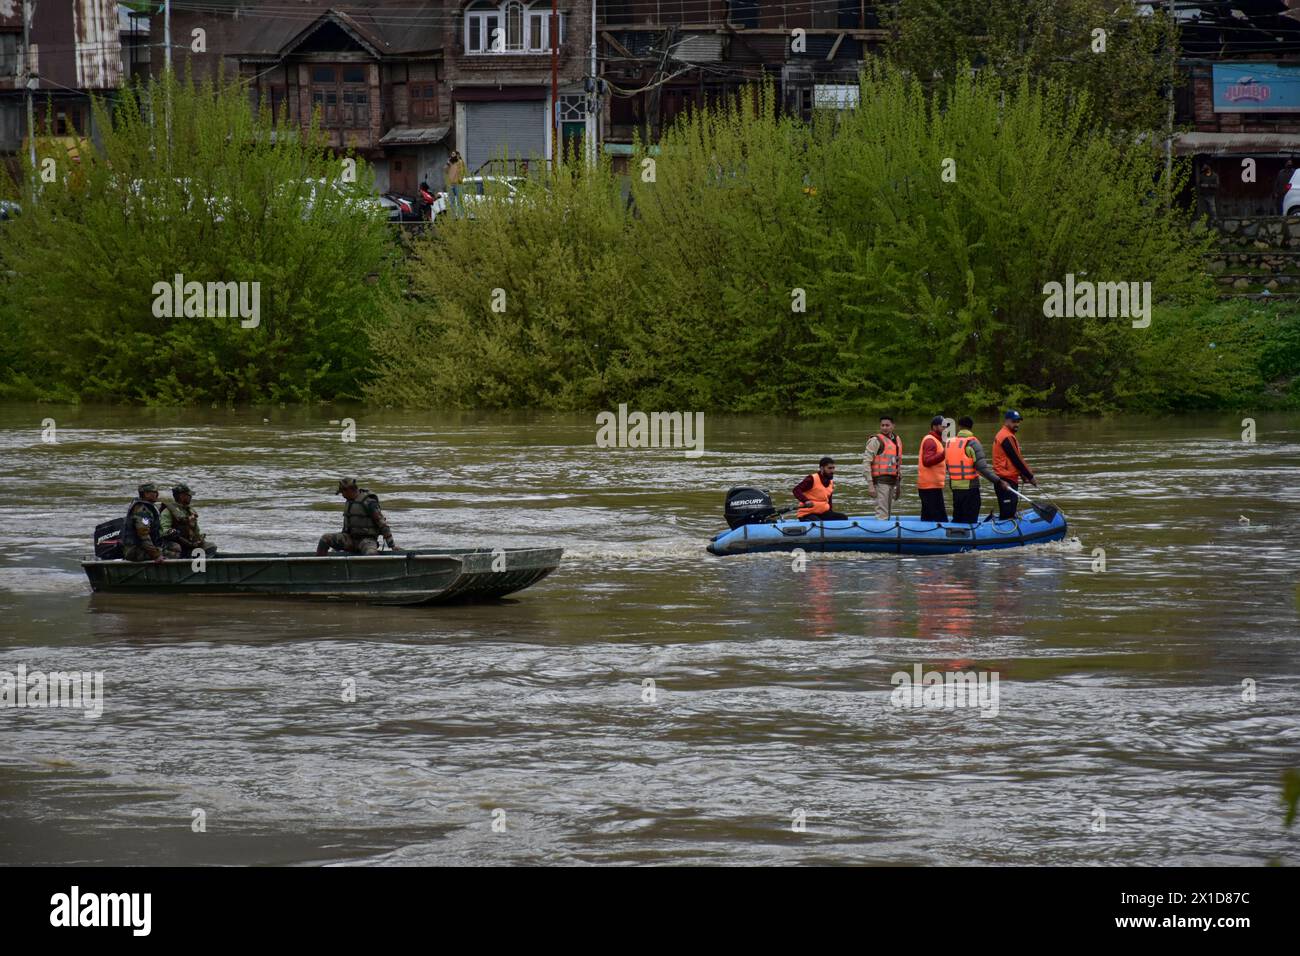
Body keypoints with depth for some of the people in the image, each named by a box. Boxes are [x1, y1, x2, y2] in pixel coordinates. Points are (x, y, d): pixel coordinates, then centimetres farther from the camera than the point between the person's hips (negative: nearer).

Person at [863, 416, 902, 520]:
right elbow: (866, 462, -11)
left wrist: (900, 484, 24)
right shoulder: (876, 440, -7)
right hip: (881, 480, -7)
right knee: (882, 513, -13)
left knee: (888, 513, 12)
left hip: (893, 481, 7)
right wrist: (870, 485, -17)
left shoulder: (897, 440, 16)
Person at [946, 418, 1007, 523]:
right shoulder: (972, 443, -13)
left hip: (955, 487, 5)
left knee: (957, 519, 17)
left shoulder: (950, 443, 4)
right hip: (970, 487, -5)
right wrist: (998, 481, -16)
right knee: (969, 522, 0)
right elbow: (982, 468, -19)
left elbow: (948, 464, 11)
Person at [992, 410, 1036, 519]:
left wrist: (1023, 475, 15)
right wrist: (1030, 476, -7)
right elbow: (1017, 460, -15)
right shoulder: (1007, 437, -15)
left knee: (1009, 513, 15)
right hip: (1007, 481, -11)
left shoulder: (1005, 435, 19)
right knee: (1007, 514, -13)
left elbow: (1015, 459, 22)